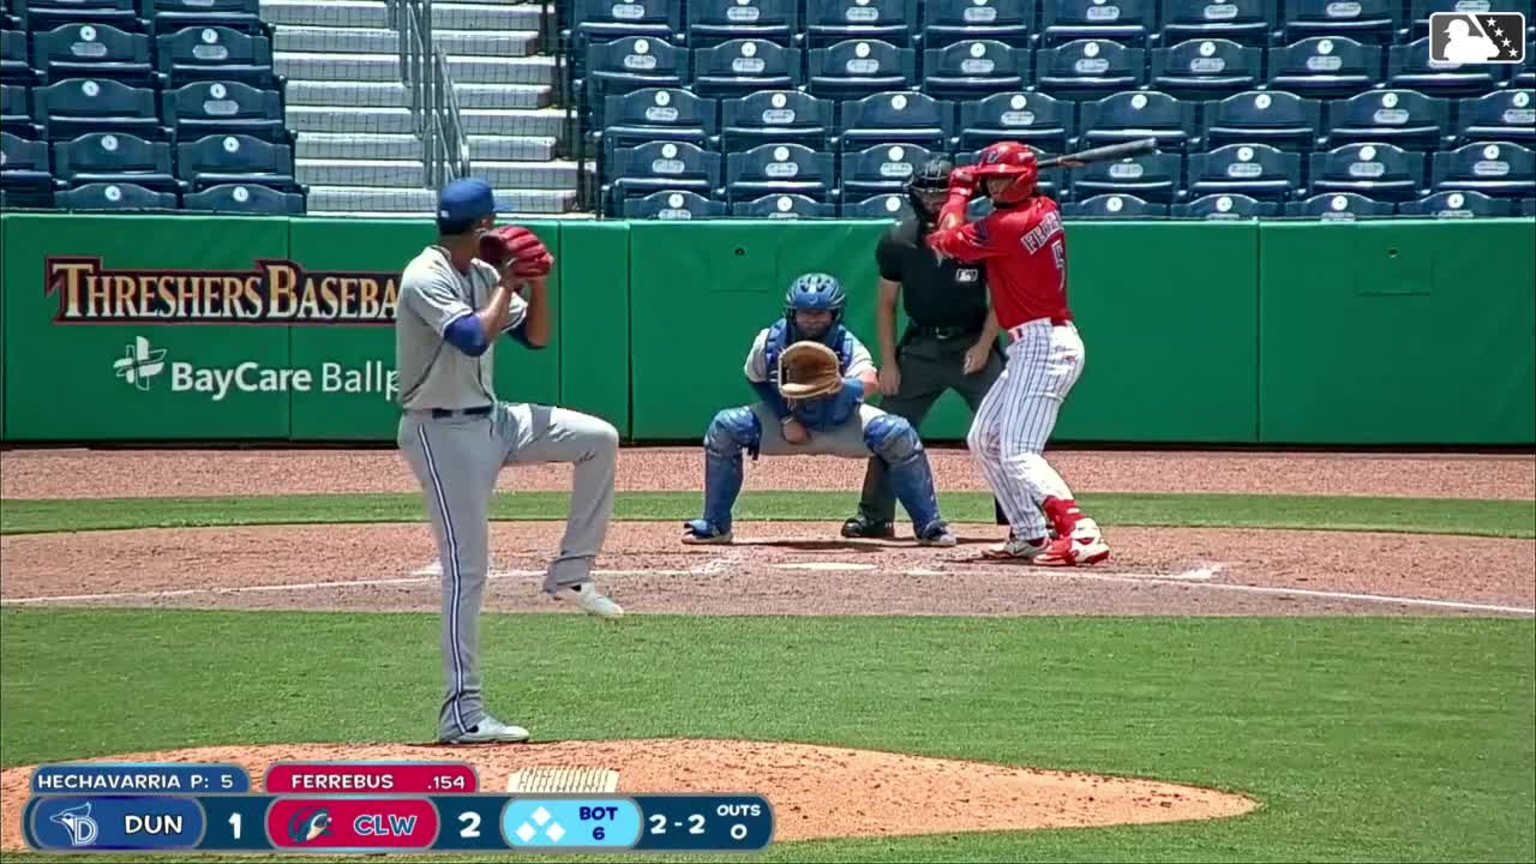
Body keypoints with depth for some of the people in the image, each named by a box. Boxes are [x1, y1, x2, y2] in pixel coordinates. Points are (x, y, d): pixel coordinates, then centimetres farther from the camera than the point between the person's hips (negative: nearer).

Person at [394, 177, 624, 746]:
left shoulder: (484, 274, 9)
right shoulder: (426, 278, -17)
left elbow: (535, 336, 14)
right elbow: (474, 338, -31)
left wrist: (537, 284, -2)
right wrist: (507, 284, -16)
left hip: (490, 420, 8)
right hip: (442, 432, -8)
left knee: (598, 439, 1)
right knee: (467, 569, -10)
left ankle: (568, 573, 8)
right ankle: (462, 715, -7)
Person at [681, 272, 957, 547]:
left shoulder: (848, 346, -29)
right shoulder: (770, 341, -23)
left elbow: (868, 383, -51)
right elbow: (756, 379, -3)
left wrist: (839, 385, -72)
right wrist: (786, 419, -13)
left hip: (841, 424, -2)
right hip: (788, 421, 2)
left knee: (899, 435, -27)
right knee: (724, 427, -20)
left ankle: (929, 526, -10)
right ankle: (715, 526, -5)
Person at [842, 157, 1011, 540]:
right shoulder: (897, 241, -5)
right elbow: (887, 302, 5)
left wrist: (984, 345, -11)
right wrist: (888, 361, 1)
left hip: (972, 345, -2)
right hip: (920, 347, 2)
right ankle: (874, 517, 16)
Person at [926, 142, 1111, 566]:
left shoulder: (1012, 224, -18)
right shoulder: (1043, 209, 10)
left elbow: (950, 240, -5)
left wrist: (959, 192, 11)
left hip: (1044, 346, -10)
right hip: (1032, 349, 10)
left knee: (1017, 454, -18)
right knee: (984, 441, 19)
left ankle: (1081, 535, -30)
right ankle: (1031, 535, 20)